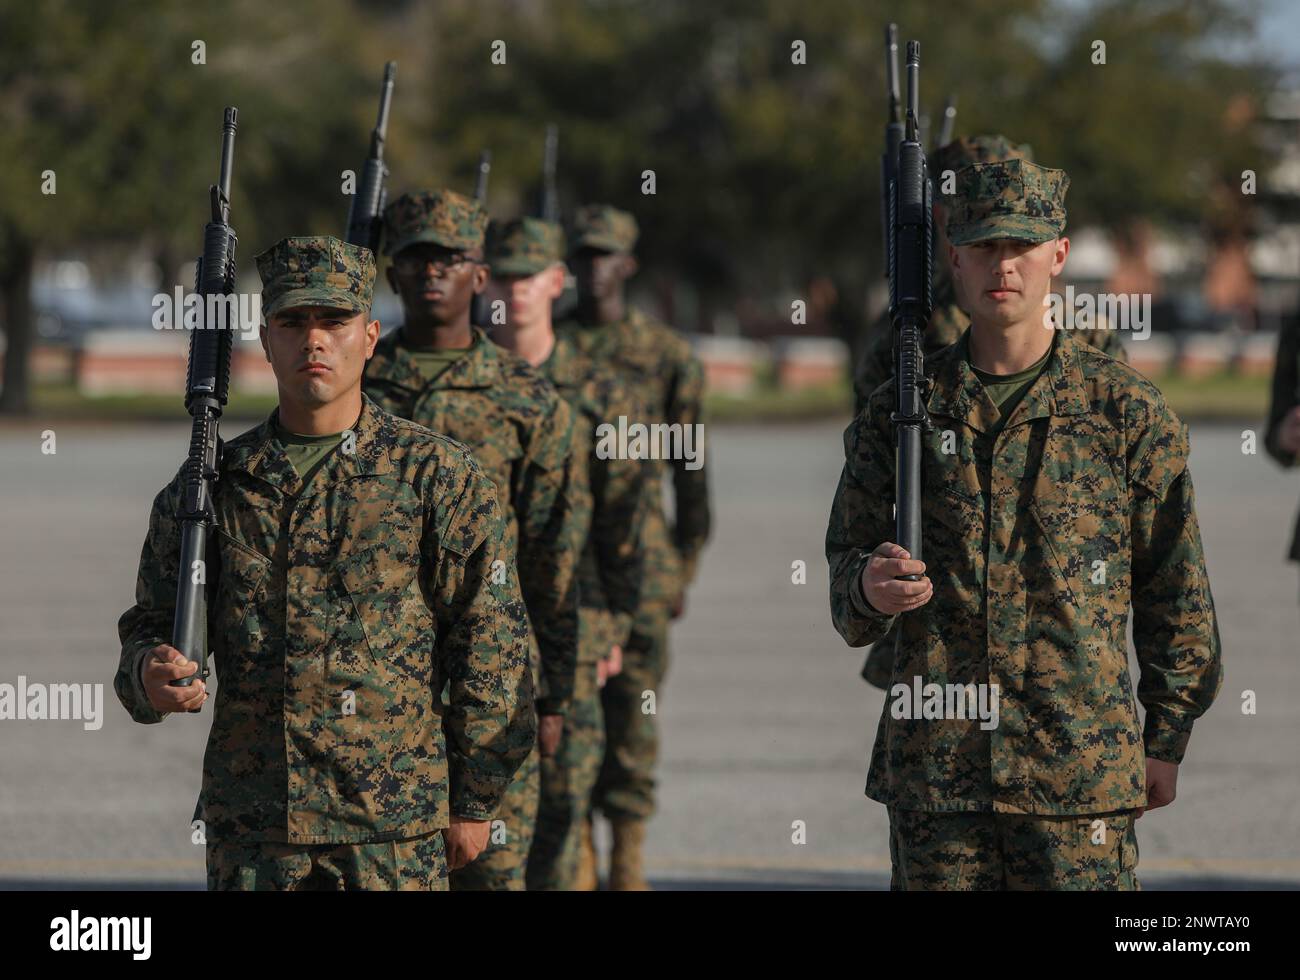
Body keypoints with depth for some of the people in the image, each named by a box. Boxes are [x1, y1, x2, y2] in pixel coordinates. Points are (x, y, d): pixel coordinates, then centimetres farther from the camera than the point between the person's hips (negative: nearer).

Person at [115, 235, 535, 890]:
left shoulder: (436, 475, 0)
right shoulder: (215, 484, 8)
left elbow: (491, 644, 0)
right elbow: (151, 625, 14)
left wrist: (474, 803, -2)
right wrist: (151, 677, -11)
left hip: (395, 824, -2)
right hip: (248, 825, 2)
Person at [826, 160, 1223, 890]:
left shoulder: (1125, 408, 3)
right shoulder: (901, 409, 8)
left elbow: (1177, 588, 6)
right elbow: (848, 553, 14)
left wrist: (1167, 740, 4)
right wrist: (869, 585, -11)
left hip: (1081, 760, -2)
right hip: (933, 765, 2)